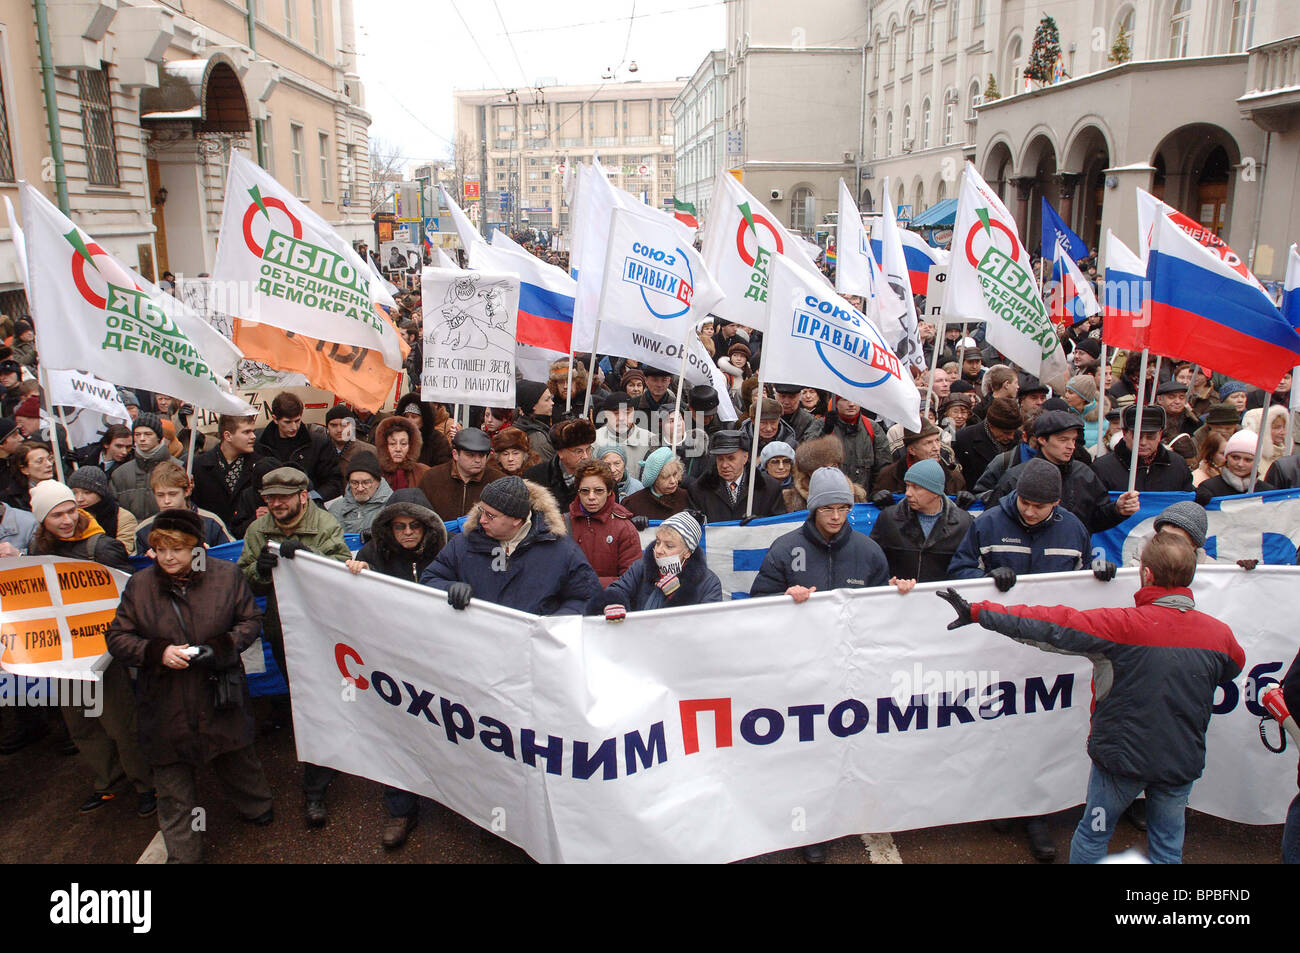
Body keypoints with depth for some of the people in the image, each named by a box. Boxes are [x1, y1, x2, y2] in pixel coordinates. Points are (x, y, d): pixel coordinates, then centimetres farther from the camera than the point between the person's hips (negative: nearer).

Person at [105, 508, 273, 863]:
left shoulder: (227, 576, -6)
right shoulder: (140, 584, -4)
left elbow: (251, 620, 2)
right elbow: (117, 638, -1)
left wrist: (222, 646, -16)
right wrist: (157, 651, -18)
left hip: (221, 700, 0)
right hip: (166, 706, 0)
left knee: (237, 760, 20)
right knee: (174, 785, 10)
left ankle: (256, 807, 48)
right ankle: (182, 854, 25)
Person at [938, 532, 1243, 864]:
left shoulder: (1125, 625, -22)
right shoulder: (1219, 633, -8)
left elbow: (1052, 627, -24)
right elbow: (1232, 668, 15)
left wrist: (978, 612, -21)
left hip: (1123, 755, -3)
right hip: (1183, 761, 4)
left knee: (1092, 836, 16)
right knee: (1168, 848, 19)